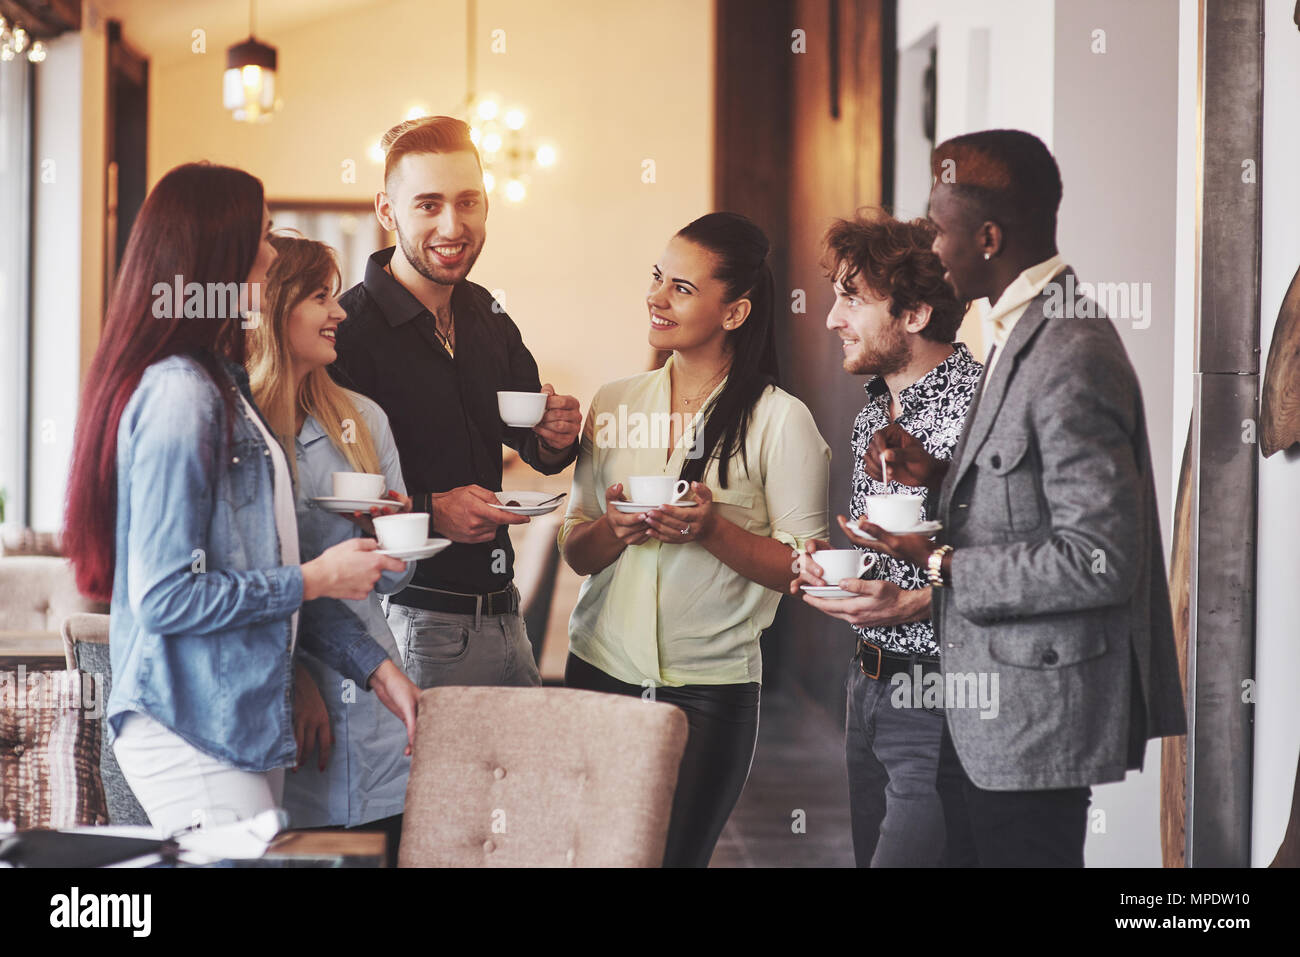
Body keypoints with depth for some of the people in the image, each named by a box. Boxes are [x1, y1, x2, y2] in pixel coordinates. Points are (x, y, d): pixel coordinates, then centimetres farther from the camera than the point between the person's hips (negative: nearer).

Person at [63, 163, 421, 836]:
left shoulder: (223, 384, 14)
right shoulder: (177, 396, -16)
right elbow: (164, 597, -20)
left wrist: (373, 668, 12)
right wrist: (314, 580, -11)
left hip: (244, 723, 9)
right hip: (192, 736, -9)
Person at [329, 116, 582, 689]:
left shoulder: (486, 315, 10)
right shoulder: (349, 330, -14)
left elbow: (532, 445, 22)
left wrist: (555, 437, 0)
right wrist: (427, 511, -24)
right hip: (412, 623, -7)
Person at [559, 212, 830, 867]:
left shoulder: (779, 421, -5)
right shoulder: (614, 404, 8)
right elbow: (575, 552, 10)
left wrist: (712, 530, -20)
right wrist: (616, 530, -11)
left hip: (709, 689, -4)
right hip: (600, 671, 4)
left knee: (670, 856, 2)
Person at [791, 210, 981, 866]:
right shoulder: (871, 413, 13)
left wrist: (911, 604, -25)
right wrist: (828, 567, 5)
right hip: (868, 689, 9)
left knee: (905, 857, -12)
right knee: (870, 853, 15)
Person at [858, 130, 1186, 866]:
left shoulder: (1072, 359, -23)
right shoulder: (1027, 333, 10)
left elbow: (1101, 560, -25)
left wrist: (942, 564, -18)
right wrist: (940, 477, 4)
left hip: (1037, 719, -10)